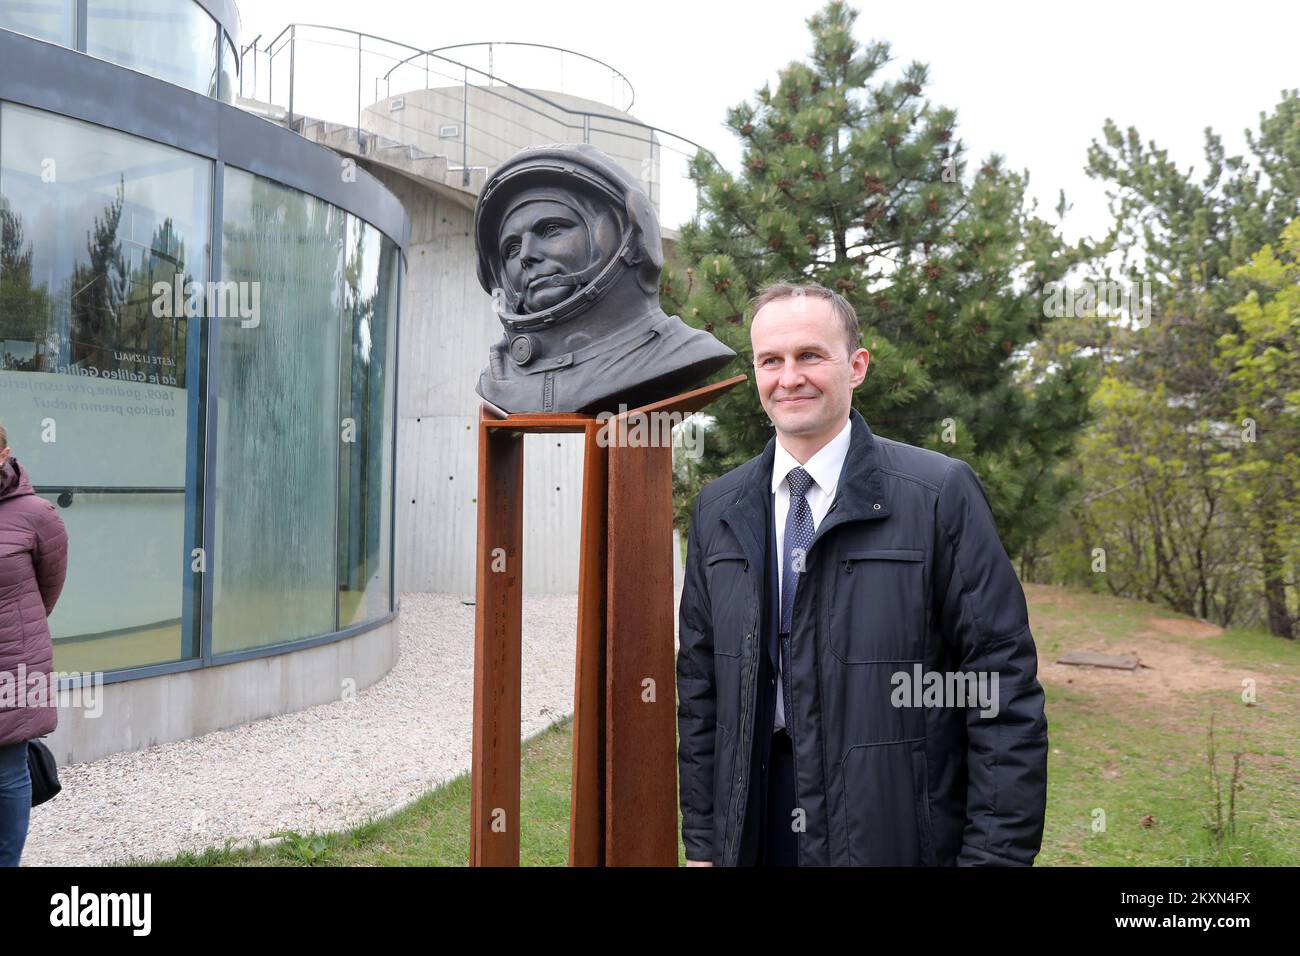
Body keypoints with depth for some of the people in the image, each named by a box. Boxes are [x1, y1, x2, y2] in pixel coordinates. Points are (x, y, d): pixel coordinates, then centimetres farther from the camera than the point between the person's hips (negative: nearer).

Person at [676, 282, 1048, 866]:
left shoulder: (941, 494, -10)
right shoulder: (717, 510, 4)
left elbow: (1003, 691, -10)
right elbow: (699, 683, 7)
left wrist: (995, 854, -13)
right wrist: (701, 840, 6)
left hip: (899, 832, -3)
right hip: (754, 831, 4)